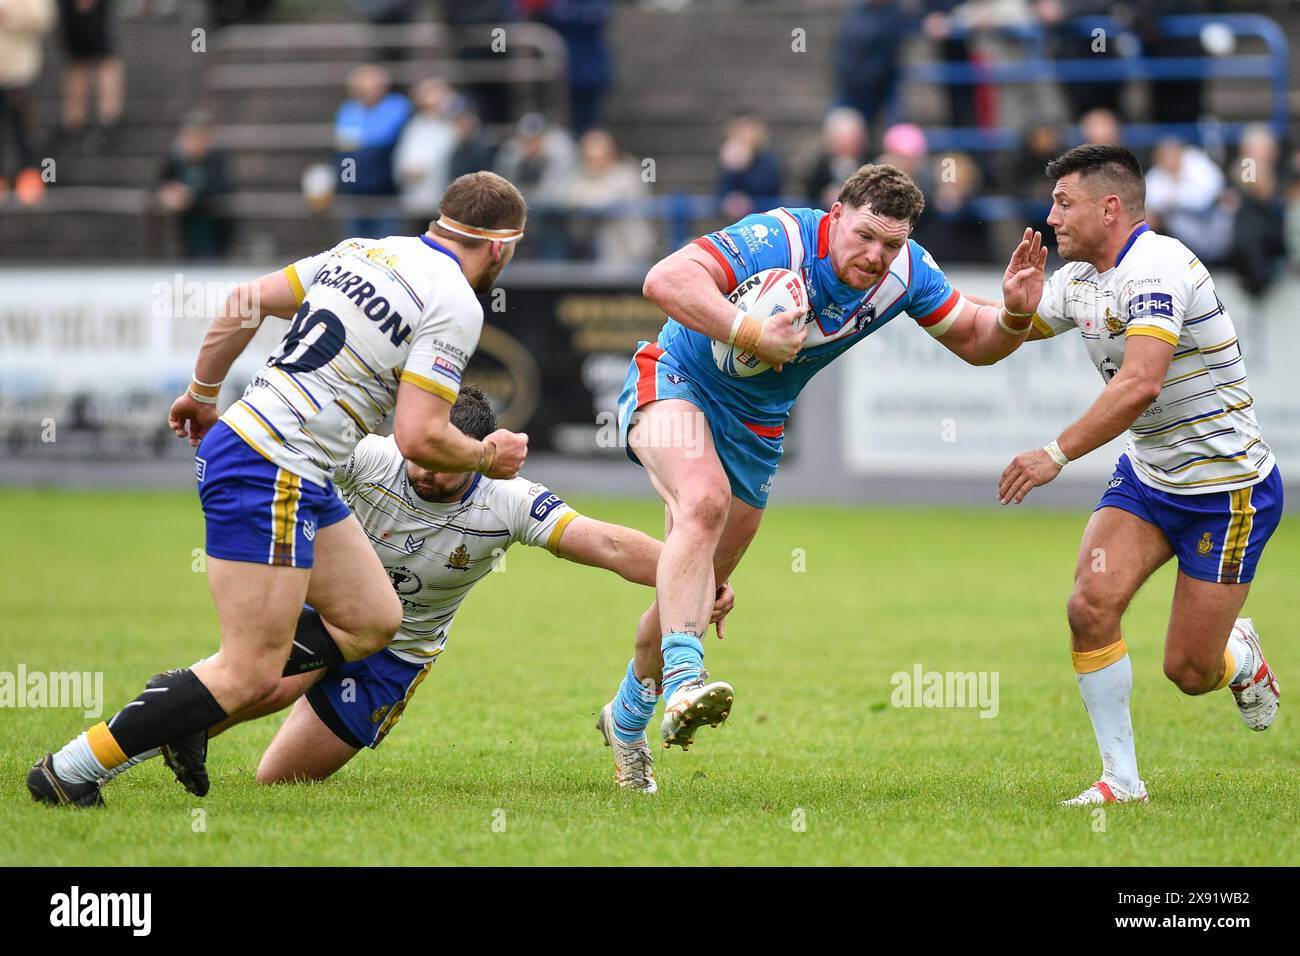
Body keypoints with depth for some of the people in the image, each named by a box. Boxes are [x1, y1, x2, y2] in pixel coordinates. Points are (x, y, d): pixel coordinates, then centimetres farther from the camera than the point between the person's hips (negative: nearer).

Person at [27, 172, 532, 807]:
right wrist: (487, 458, 2)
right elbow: (418, 439, -17)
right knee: (252, 673, -8)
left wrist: (203, 392, 26)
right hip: (270, 471, -10)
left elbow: (247, 302, 15)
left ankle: (182, 701, 15)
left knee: (374, 620, 15)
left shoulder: (366, 252, 13)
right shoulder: (455, 304, -11)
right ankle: (71, 771, -4)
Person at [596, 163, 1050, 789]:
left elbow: (974, 341, 1)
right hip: (675, 384, -6)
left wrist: (1015, 315, -21)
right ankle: (683, 682, -45)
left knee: (699, 583, 13)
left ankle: (628, 717, 35)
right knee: (704, 502, -36)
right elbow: (666, 280, -40)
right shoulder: (779, 240, -30)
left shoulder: (906, 273, -11)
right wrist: (752, 334, -47)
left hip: (755, 428, 6)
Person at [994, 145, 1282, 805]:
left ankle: (1241, 656, 34)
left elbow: (1141, 383, -36)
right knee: (1091, 606, -16)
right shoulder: (1079, 279, 3)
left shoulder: (1155, 267, -25)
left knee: (1188, 671, -3)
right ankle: (1121, 780, -4)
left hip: (1227, 489, -7)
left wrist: (1058, 453, -36)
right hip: (1146, 477, 7)